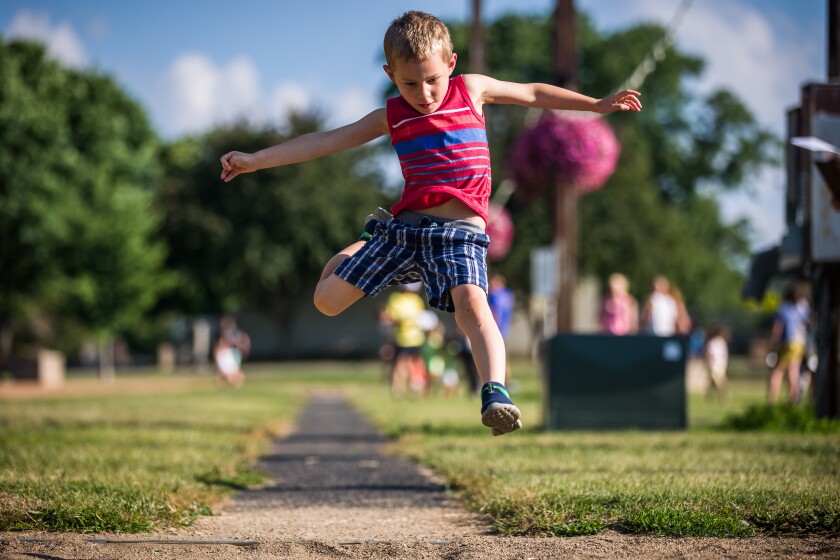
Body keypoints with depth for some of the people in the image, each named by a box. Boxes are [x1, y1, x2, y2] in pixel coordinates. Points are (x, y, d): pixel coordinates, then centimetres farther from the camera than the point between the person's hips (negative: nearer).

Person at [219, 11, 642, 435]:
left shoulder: (470, 89, 8)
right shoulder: (391, 117, 10)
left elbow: (533, 94, 20)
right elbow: (324, 142, 9)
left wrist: (596, 104, 19)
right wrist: (255, 160, 4)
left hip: (461, 230, -3)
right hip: (406, 225, 3)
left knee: (471, 303, -33)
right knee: (326, 300, 2)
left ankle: (495, 393, -44)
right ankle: (369, 239, 31)